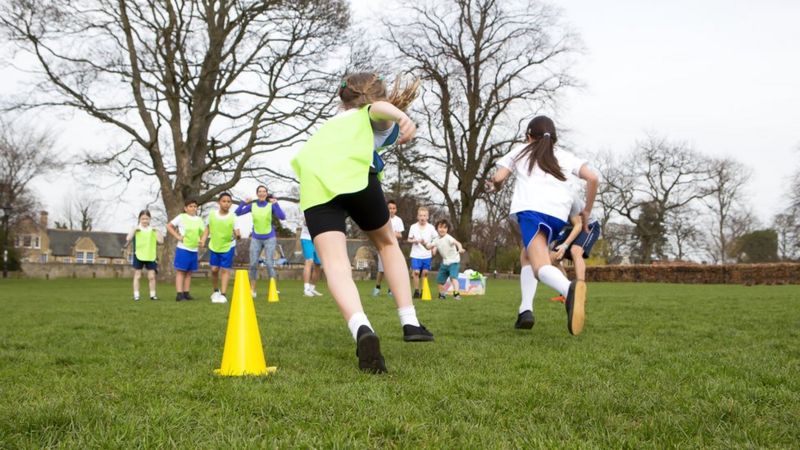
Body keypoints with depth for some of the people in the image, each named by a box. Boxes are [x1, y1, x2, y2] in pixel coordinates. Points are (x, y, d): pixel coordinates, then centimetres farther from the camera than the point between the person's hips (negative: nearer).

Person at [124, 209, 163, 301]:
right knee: (137, 276, 3)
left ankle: (152, 294, 13)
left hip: (150, 257, 2)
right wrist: (134, 229, -21)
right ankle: (136, 295, 6)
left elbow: (161, 241, -3)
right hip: (138, 256, -2)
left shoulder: (153, 230, 5)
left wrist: (157, 231, -10)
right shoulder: (136, 229, -1)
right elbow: (128, 239, -14)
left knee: (152, 276, 4)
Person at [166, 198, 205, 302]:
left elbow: (202, 233, 20)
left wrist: (201, 241, 1)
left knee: (189, 272, 9)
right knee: (180, 271, -3)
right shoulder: (181, 217, -3)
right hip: (183, 249, -5)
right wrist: (177, 236, -8)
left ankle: (186, 293, 14)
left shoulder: (199, 220, 10)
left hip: (194, 250, 5)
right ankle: (179, 294, -5)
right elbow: (169, 226, 0)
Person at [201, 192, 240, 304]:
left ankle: (223, 295, -1)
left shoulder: (233, 217, -16)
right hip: (213, 246, 3)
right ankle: (216, 291, 28)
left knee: (225, 270, -4)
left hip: (228, 247, -3)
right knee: (214, 269, 6)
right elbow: (207, 228, 7)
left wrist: (237, 235, -40)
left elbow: (237, 232, -18)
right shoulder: (212, 215, -8)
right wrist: (203, 240, -3)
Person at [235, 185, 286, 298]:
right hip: (256, 239, 2)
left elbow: (282, 217, -18)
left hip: (269, 238, -2)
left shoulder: (271, 205, -6)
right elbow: (237, 213, 1)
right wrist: (244, 203, -11)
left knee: (269, 264, -9)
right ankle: (252, 290, 7)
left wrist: (276, 203, -25)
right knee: (253, 264, -2)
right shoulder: (252, 205, 0)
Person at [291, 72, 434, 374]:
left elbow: (306, 155, 34)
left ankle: (362, 329, -40)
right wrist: (401, 117, -19)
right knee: (387, 243, 22)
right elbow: (379, 107, 2)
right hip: (355, 176, -2)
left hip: (313, 185, 3)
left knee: (336, 265, -13)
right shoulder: (379, 119, 25)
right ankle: (410, 323, 17)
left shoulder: (334, 122, 41)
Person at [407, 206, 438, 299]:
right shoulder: (413, 227, -1)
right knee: (416, 272, -7)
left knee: (425, 272, 3)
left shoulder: (431, 228, 0)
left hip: (427, 255, 1)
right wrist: (415, 241, -14)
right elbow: (409, 239, 6)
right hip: (416, 255, -1)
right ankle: (416, 291, 3)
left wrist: (434, 249, -8)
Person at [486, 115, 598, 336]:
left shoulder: (520, 151, 26)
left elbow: (498, 178, 15)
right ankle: (525, 310, 4)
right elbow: (592, 178, 14)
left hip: (531, 209, -3)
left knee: (541, 265, -19)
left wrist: (494, 186, 39)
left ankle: (569, 289, -54)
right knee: (527, 256, 25)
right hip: (558, 214, 3)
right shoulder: (565, 156, 28)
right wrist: (586, 211, 26)